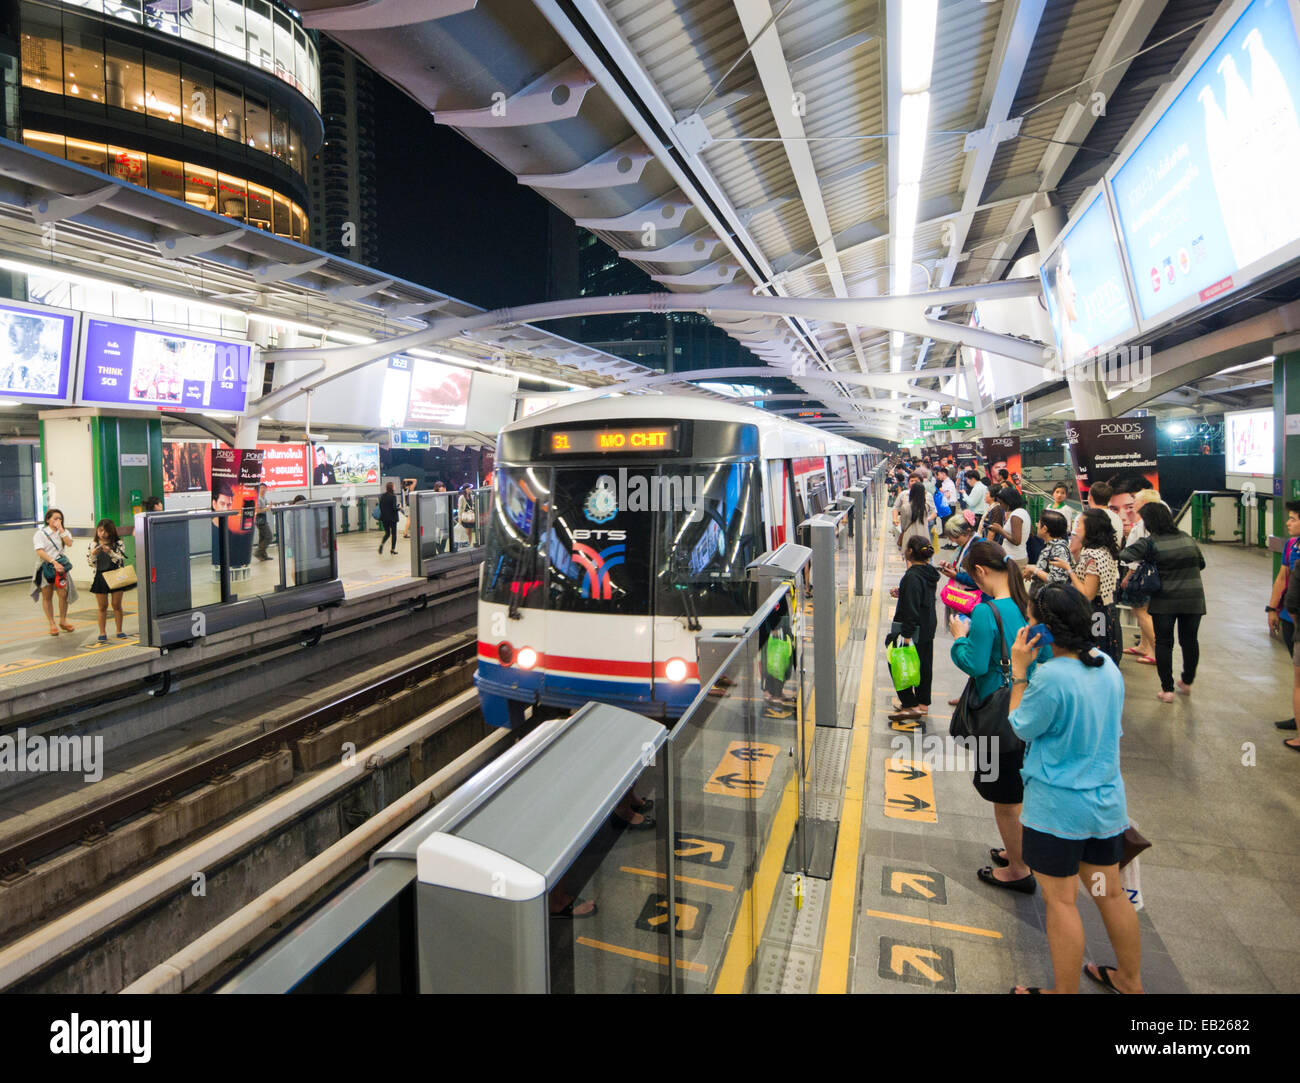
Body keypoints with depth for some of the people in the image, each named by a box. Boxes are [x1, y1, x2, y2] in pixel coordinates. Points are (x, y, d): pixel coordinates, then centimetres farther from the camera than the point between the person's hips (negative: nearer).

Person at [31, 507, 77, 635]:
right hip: (46, 567, -2)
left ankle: (63, 621, 13)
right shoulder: (40, 533, -3)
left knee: (63, 594, -4)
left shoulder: (64, 532, 10)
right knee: (47, 597, 5)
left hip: (60, 565, 3)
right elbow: (40, 551, -13)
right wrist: (54, 562, -21)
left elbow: (69, 543, -10)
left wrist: (60, 529, -9)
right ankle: (52, 624, 12)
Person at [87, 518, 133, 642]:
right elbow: (91, 564, 1)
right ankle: (102, 633, 12)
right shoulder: (92, 545, 2)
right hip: (100, 577, 1)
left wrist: (110, 552, -23)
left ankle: (119, 631, 15)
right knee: (103, 607, 6)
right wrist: (94, 554, -17)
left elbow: (121, 560, -10)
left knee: (117, 605, 5)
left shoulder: (118, 543, -2)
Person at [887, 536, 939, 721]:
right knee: (924, 666, 16)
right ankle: (923, 704, 27)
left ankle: (911, 705, 5)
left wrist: (906, 634, -25)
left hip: (914, 631, -10)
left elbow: (911, 609, -26)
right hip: (928, 630, 10)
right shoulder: (929, 573, 6)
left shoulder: (912, 577, -23)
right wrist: (901, 593, 26)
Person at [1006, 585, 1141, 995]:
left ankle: (1065, 989, 19)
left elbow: (1022, 728, -10)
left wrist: (1020, 670, -9)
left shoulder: (1050, 676, -26)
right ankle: (1130, 980, 38)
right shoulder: (1107, 665, -1)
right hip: (1107, 800, 8)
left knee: (1061, 901, 6)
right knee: (1111, 893, 22)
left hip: (1058, 807, -8)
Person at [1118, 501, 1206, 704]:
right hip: (1193, 599, 4)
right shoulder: (1187, 538, 7)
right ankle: (1187, 682, 34)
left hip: (1165, 601, -4)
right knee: (1189, 640, 18)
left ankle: (1167, 689, 8)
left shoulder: (1150, 542, -9)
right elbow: (1201, 563, 18)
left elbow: (1124, 557, -20)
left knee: (1163, 643, 6)